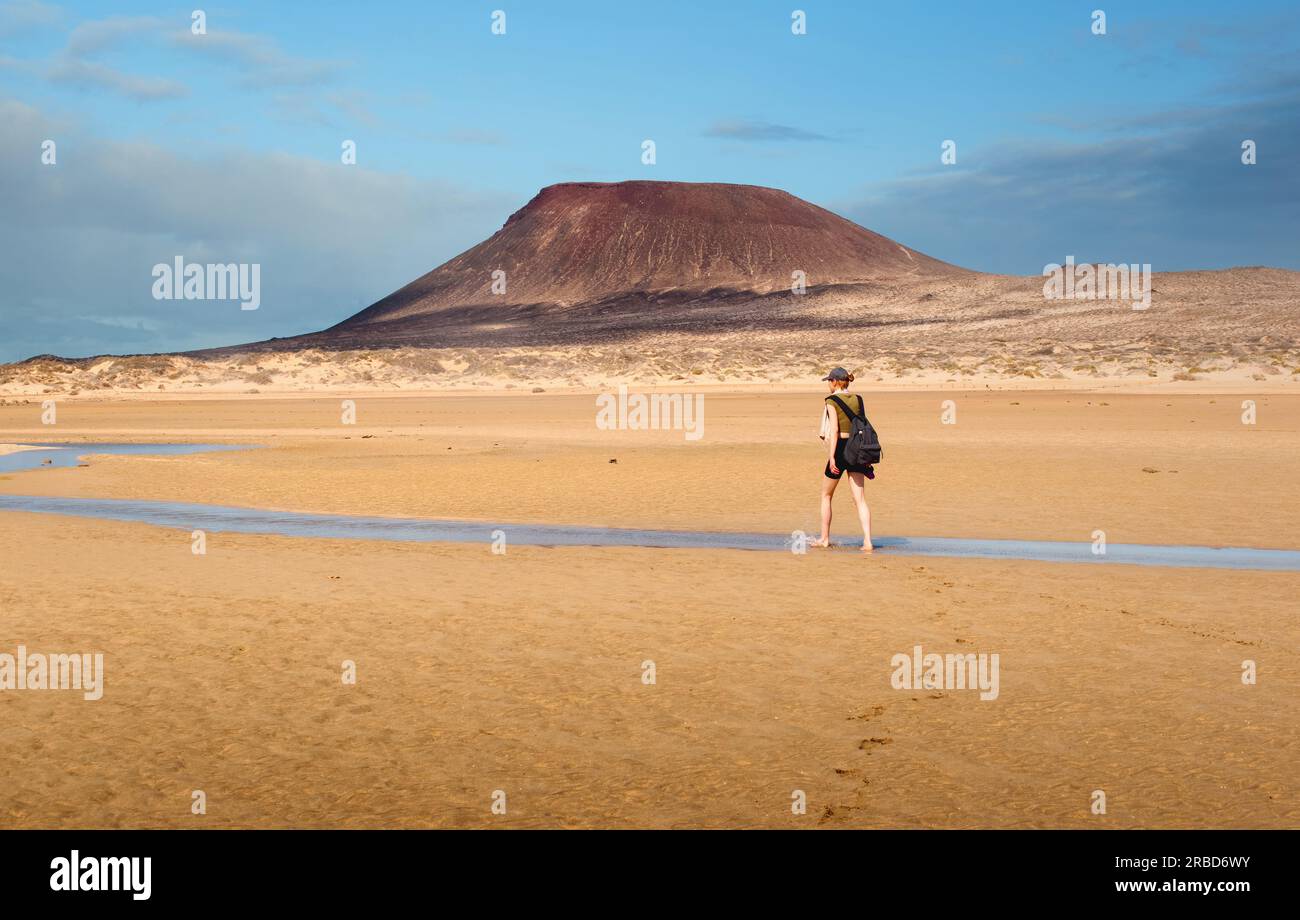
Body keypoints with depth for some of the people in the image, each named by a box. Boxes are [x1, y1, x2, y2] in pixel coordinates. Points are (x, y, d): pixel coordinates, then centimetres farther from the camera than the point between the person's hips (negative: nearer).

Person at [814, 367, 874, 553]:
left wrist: (831, 457, -19)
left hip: (840, 448, -5)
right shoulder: (858, 399, 9)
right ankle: (867, 542, -8)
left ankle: (825, 539, 21)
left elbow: (834, 430, -16)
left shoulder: (831, 401, -7)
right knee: (860, 499, 2)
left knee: (826, 496, 14)